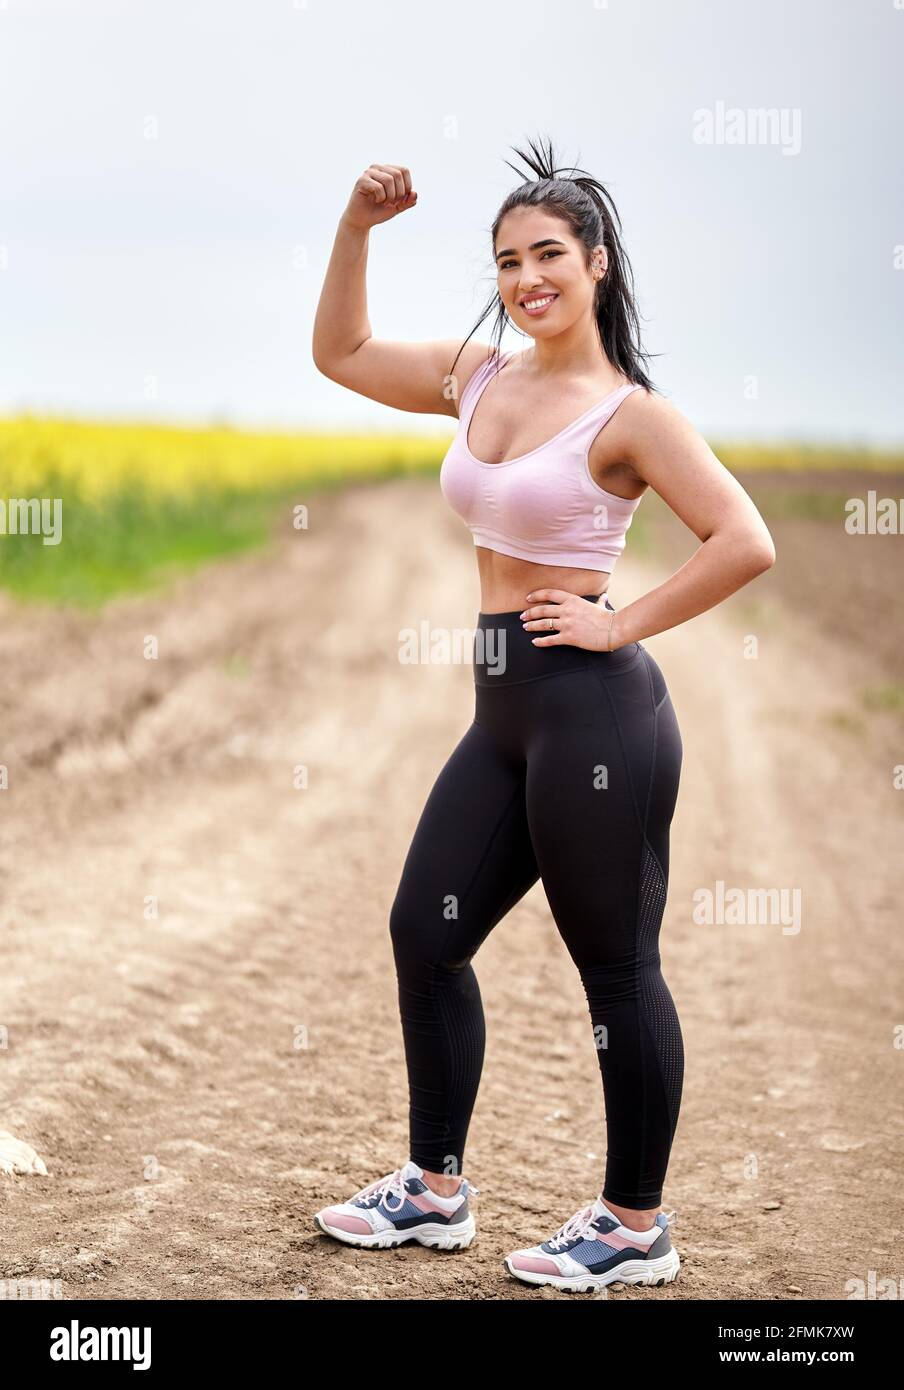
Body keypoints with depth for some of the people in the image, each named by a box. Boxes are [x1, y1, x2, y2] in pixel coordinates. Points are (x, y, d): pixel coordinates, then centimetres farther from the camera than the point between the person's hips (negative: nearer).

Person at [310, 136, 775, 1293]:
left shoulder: (628, 414, -11)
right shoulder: (480, 379, 10)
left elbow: (746, 544, -19)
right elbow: (340, 354, 19)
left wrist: (623, 623, -15)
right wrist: (356, 227, 8)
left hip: (593, 711, -8)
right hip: (504, 713, 8)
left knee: (615, 968, 2)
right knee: (423, 932, 13)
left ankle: (637, 1227, 16)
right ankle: (434, 1190, 27)